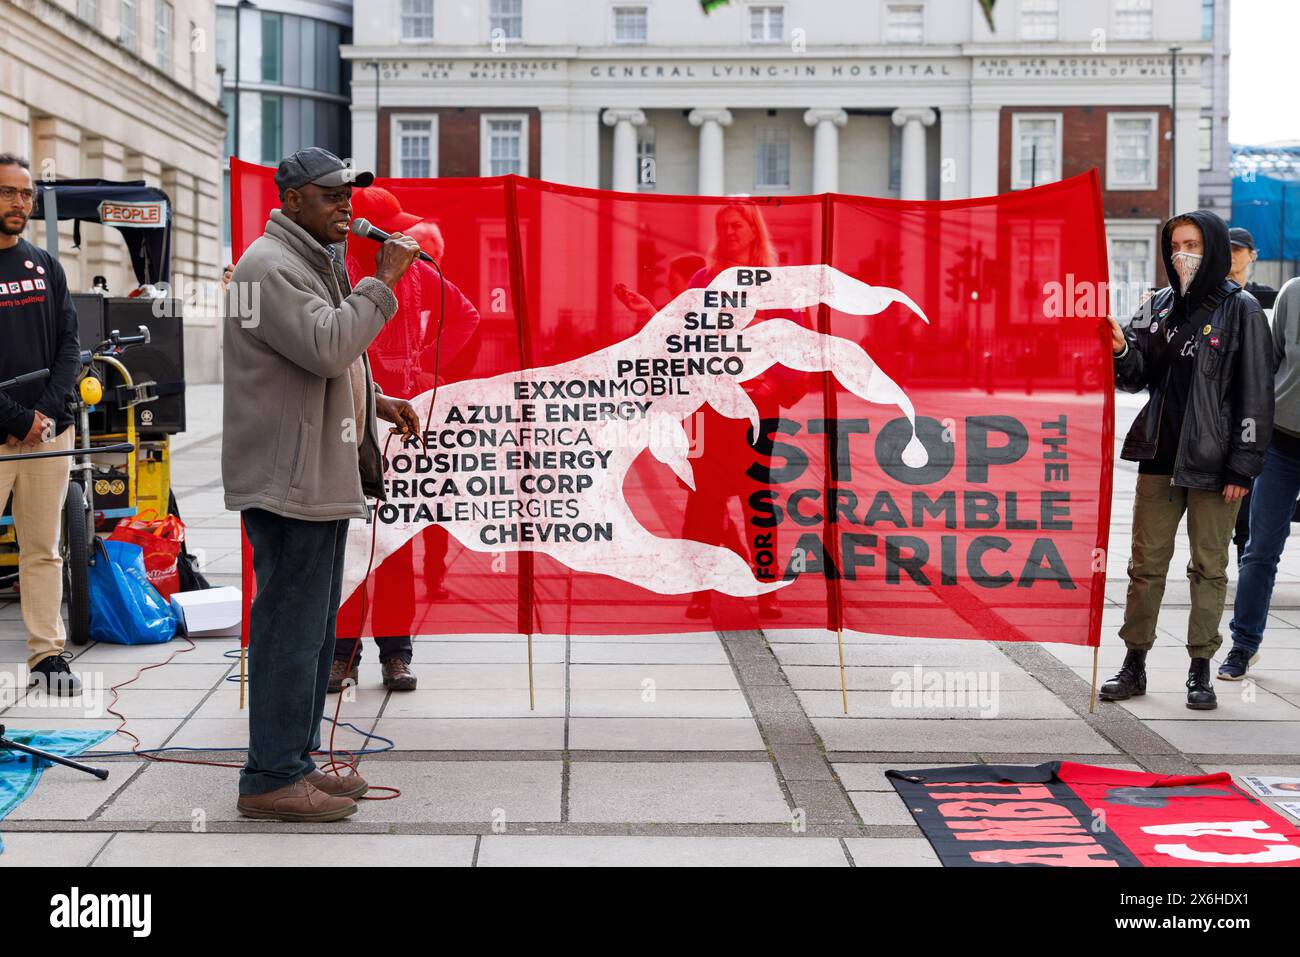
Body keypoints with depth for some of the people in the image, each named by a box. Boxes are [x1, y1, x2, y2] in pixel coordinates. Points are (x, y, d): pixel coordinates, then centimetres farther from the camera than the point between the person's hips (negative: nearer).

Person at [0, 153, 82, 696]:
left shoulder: (45, 267, 13)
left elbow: (70, 346, 10)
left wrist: (46, 412, -4)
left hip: (49, 429, 4)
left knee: (44, 550, 7)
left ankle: (47, 654, 12)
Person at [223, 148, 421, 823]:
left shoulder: (315, 261, 21)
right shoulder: (269, 265, -13)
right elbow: (327, 346, -26)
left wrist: (377, 402, 18)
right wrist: (383, 281, -20)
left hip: (321, 478, 11)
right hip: (289, 481, -11)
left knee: (313, 627, 16)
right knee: (290, 627, -7)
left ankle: (295, 759, 25)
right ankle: (271, 779, 0)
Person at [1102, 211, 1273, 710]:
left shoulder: (1241, 310, -5)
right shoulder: (1159, 305, 9)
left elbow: (1256, 393, -7)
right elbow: (1138, 376, 7)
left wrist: (1242, 467, -12)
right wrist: (1120, 350, -16)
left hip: (1213, 462, -4)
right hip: (1159, 456, 4)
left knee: (1208, 566, 5)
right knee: (1146, 562, 8)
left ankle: (1200, 670, 12)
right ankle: (1134, 663, 17)